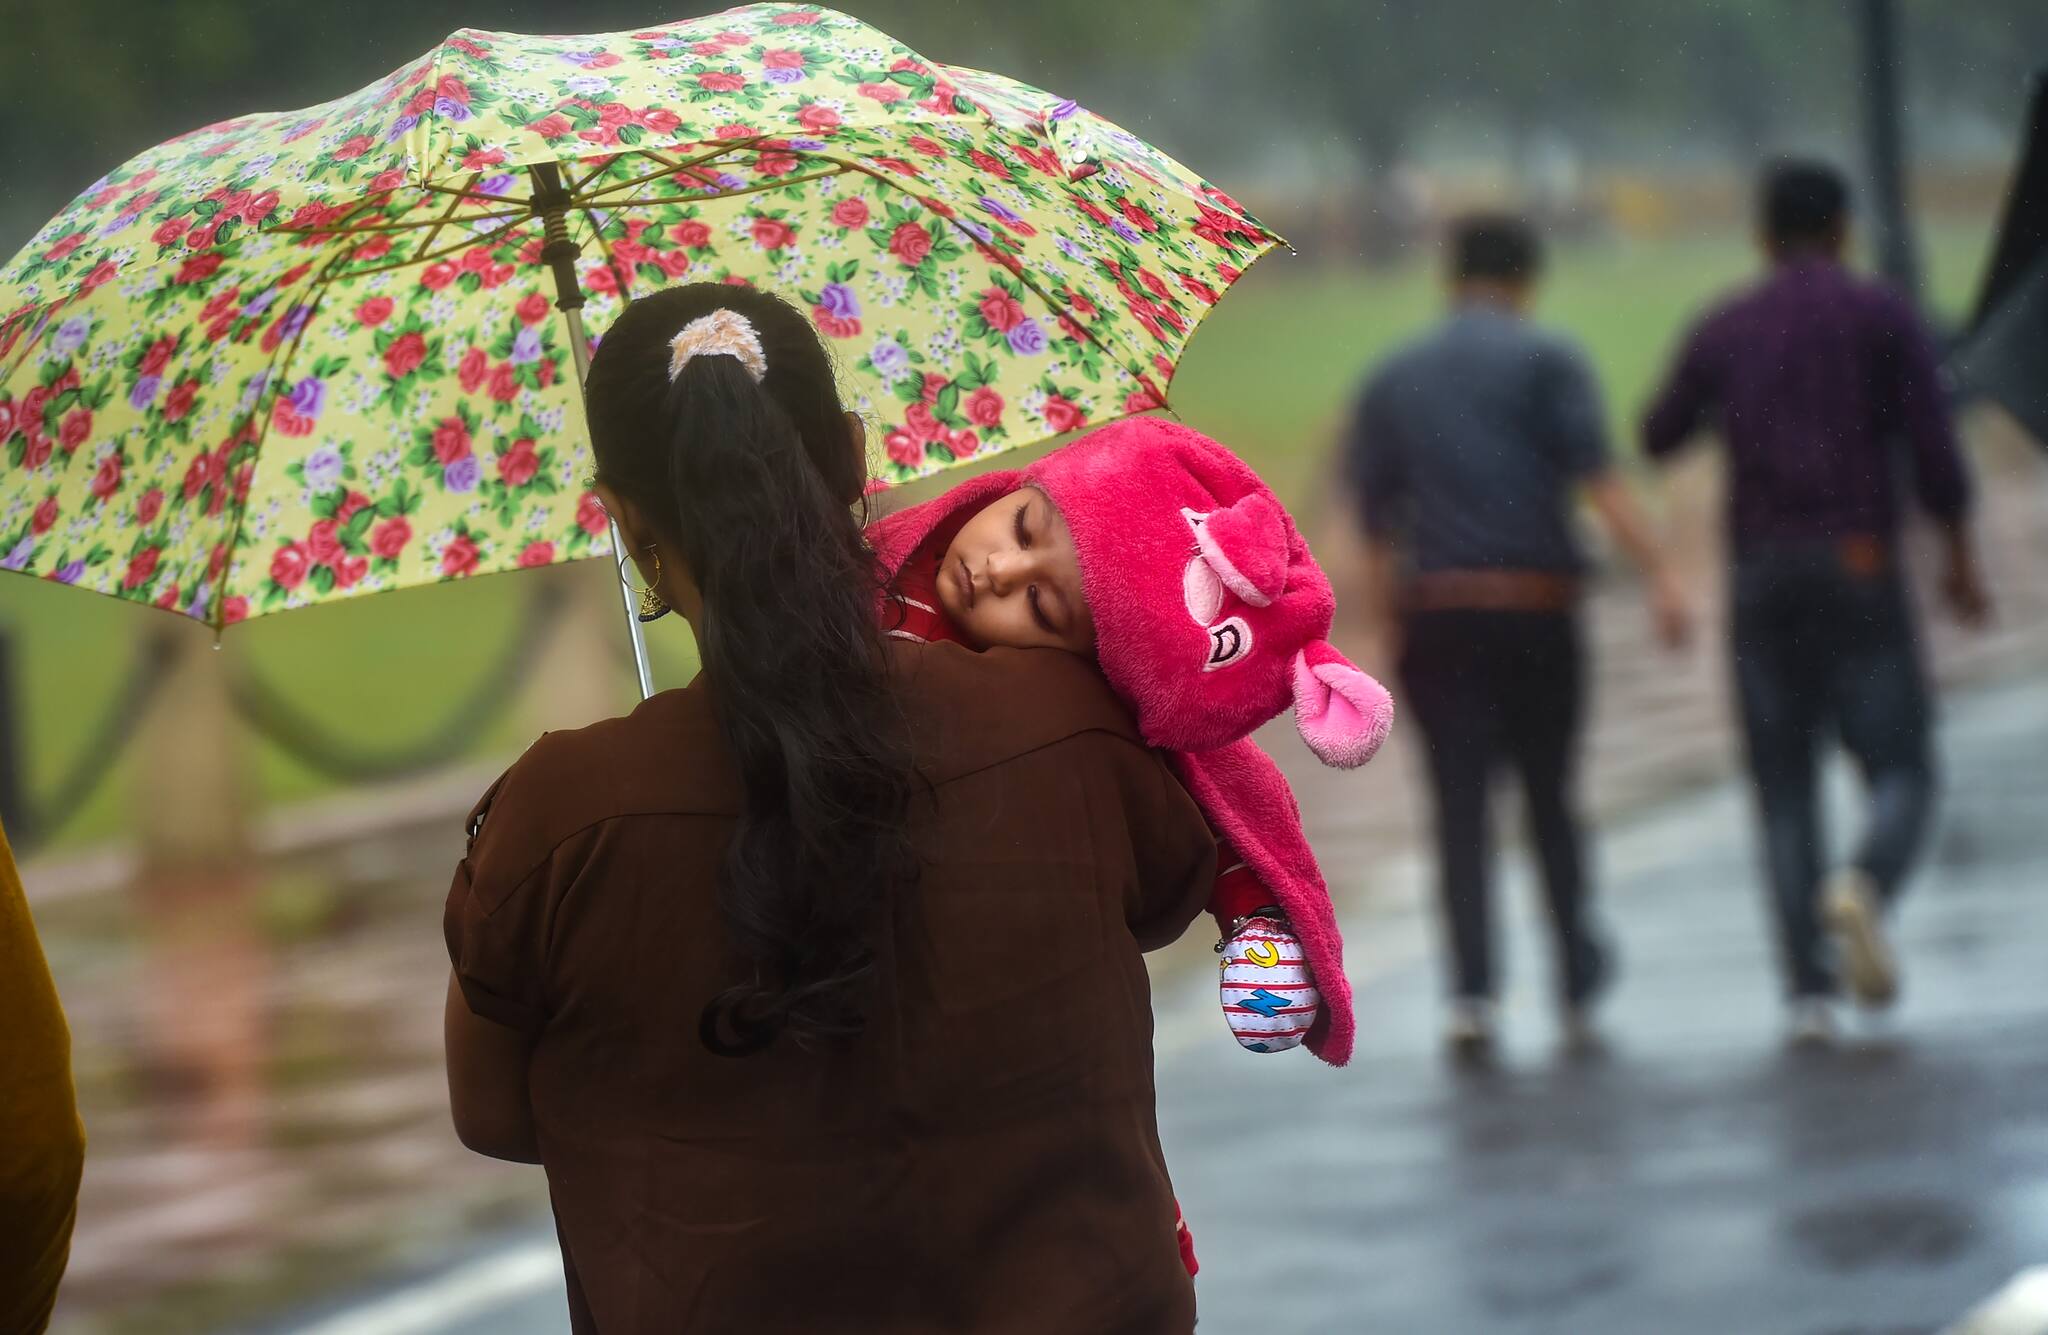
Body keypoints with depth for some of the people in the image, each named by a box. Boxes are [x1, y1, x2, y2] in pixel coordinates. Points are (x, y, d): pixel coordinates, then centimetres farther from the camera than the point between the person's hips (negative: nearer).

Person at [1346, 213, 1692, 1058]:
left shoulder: (1390, 383, 12)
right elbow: (1597, 477, -11)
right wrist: (1658, 576, -14)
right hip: (1535, 607, -2)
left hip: (1434, 615, 2)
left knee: (1461, 809, -1)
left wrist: (1391, 625, 16)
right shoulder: (1545, 362, 2)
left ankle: (1473, 994, -15)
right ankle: (1579, 984, 19)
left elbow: (1375, 524, 11)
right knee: (1550, 797, 13)